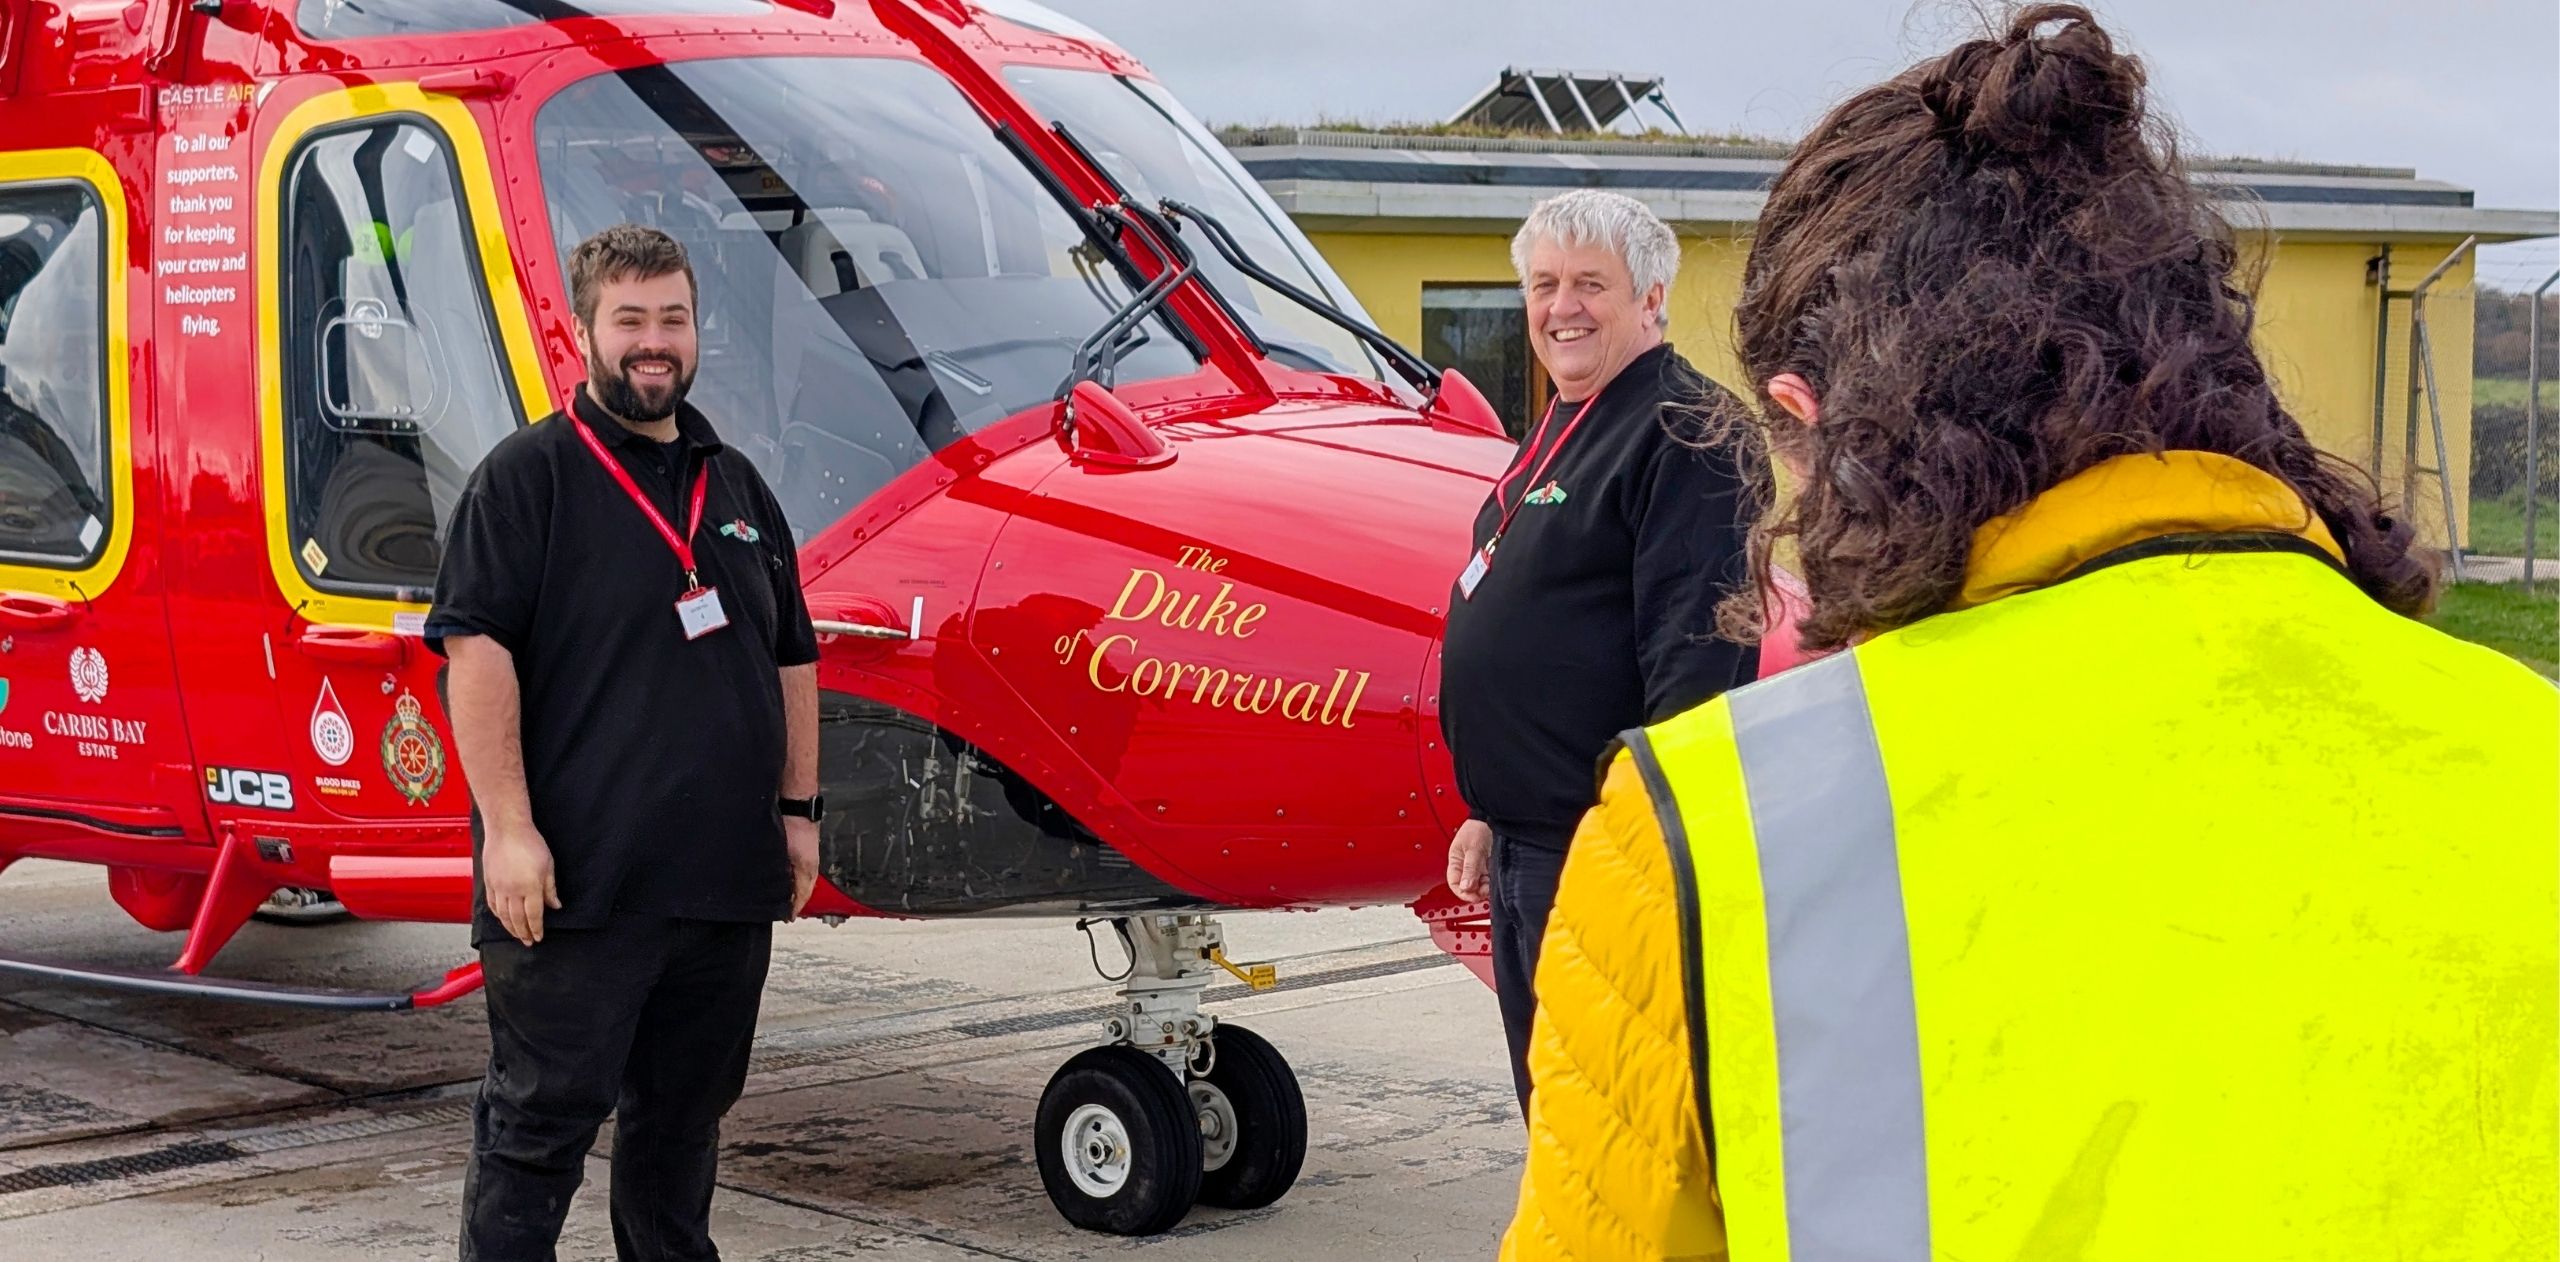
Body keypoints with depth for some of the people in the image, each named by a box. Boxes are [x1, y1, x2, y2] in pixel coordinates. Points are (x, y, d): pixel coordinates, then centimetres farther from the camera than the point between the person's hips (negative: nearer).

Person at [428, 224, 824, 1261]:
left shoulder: (736, 487, 16)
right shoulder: (530, 475, -4)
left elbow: (791, 661, 21)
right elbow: (475, 648, -12)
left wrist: (798, 809, 14)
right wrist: (508, 827, -18)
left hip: (726, 882, 6)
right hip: (577, 881, -6)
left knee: (686, 1119, 15)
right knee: (541, 1121, -2)